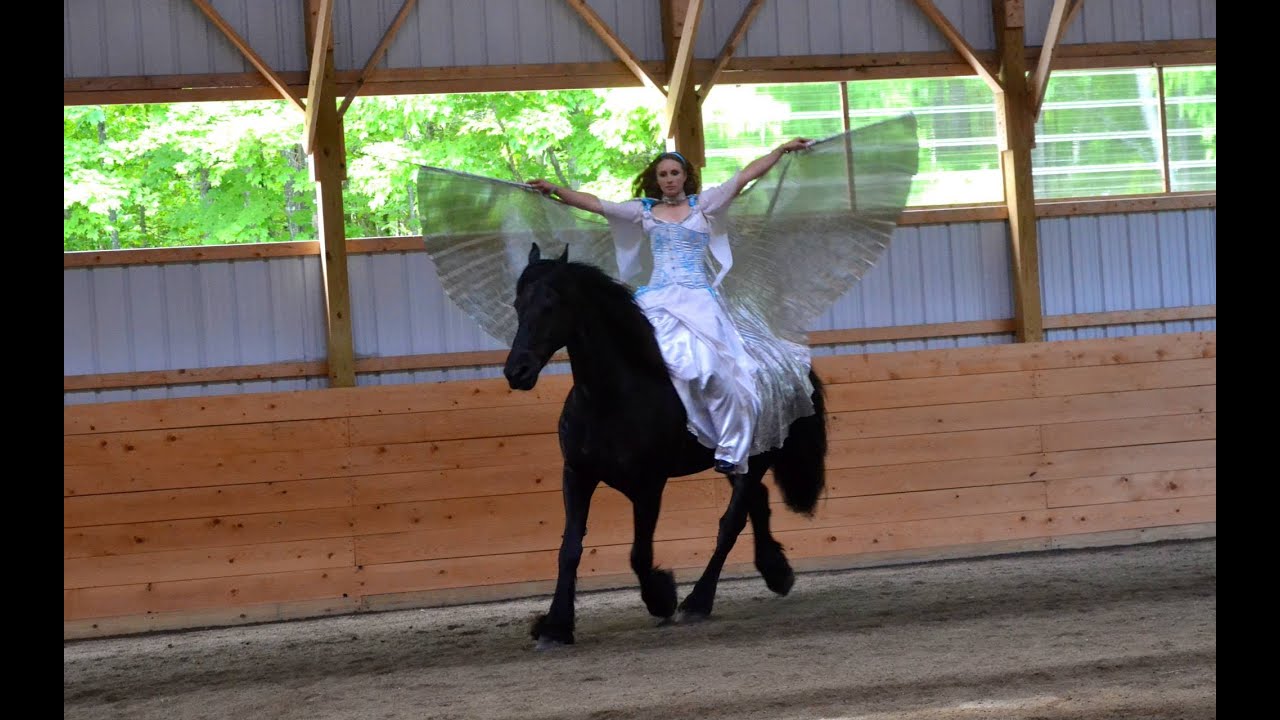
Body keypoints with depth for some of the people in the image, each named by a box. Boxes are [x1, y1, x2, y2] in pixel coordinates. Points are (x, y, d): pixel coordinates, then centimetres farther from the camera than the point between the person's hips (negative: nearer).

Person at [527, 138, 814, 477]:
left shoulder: (703, 204, 11)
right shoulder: (644, 210, 13)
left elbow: (746, 175, 10)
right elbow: (595, 204, 11)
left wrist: (782, 149, 9)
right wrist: (554, 190, 5)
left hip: (701, 300, -1)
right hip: (660, 301, 1)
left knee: (717, 370, -16)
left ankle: (730, 451, -13)